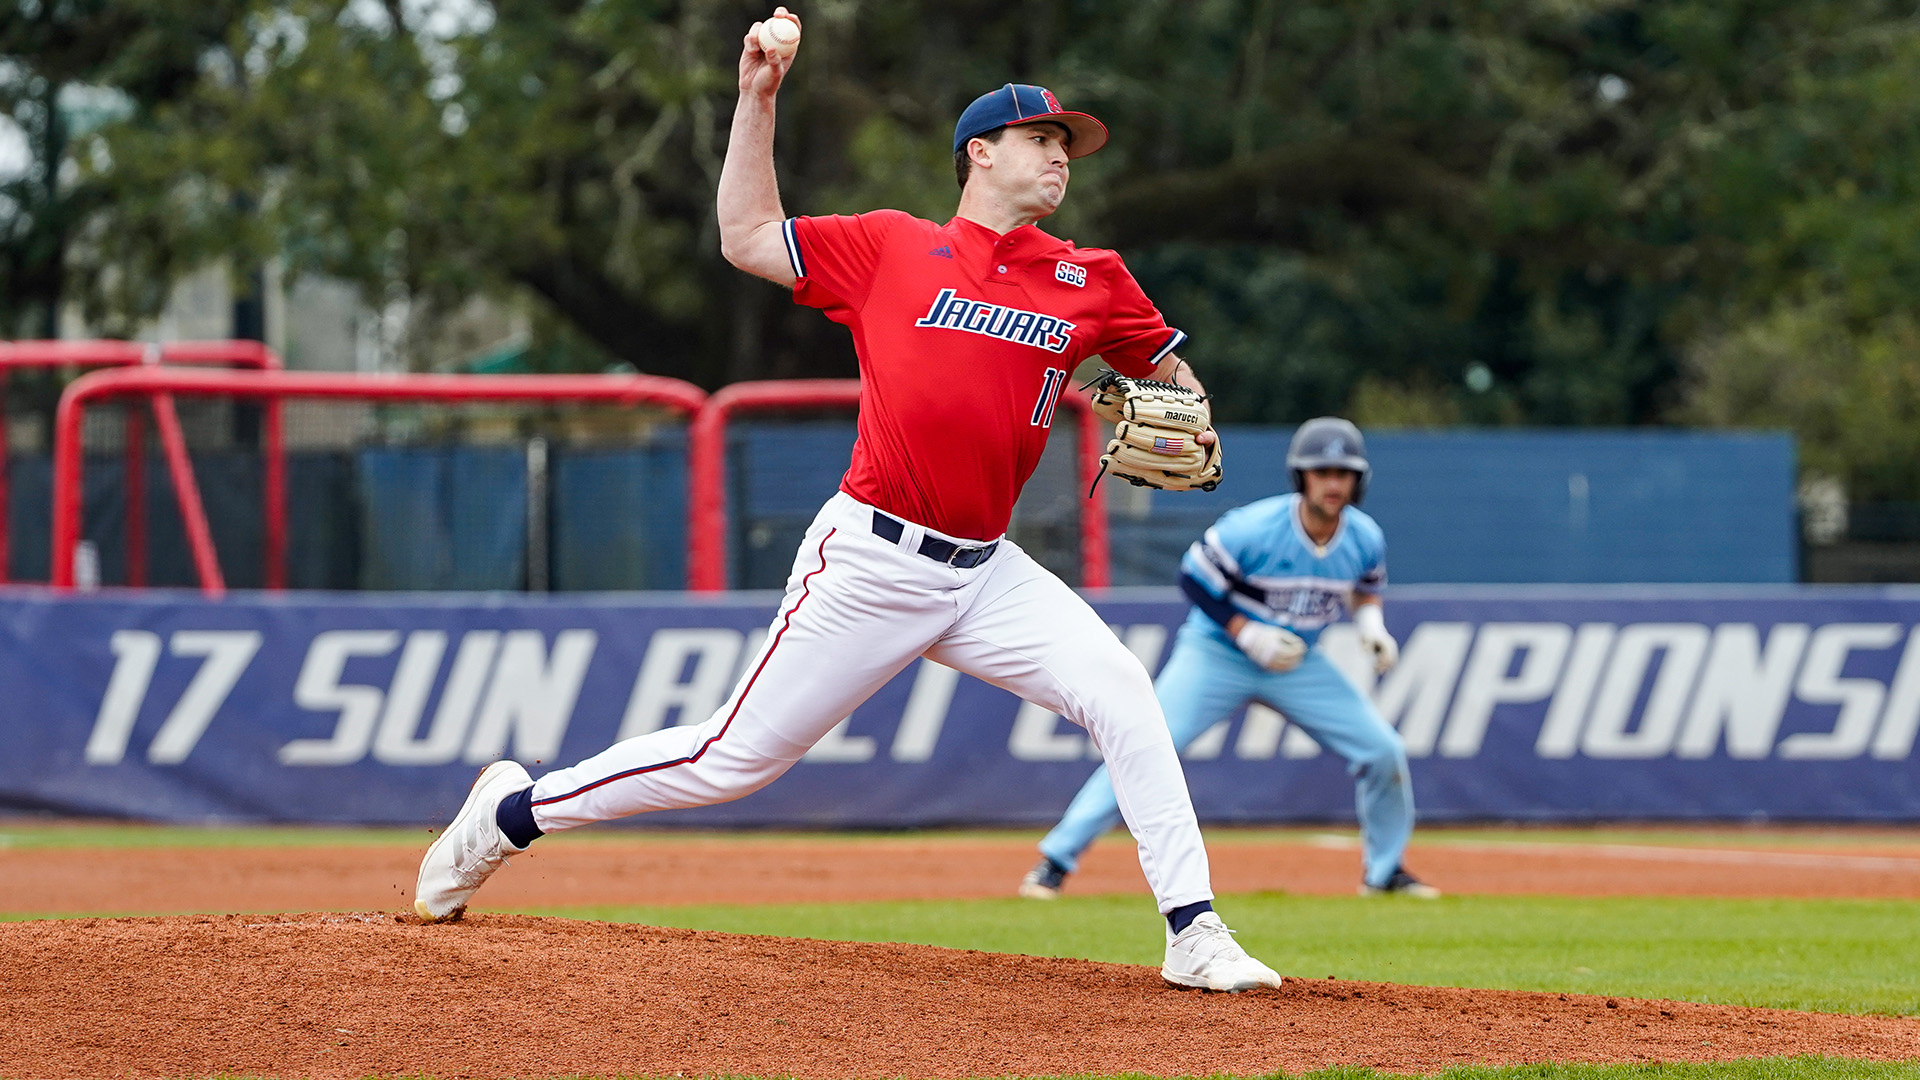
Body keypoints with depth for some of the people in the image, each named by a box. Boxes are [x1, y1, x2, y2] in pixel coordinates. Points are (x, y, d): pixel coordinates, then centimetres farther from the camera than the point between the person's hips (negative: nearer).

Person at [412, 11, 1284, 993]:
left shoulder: (1090, 281, 9)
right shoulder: (891, 248, 3)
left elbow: (1168, 367, 20)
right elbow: (747, 239, 6)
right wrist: (757, 102, 2)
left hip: (987, 573, 3)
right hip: (869, 561, -3)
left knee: (1120, 692, -16)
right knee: (738, 756, 0)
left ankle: (1194, 934, -13)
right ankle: (513, 812, 18)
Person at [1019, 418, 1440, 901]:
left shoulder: (1365, 539, -9)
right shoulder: (1254, 529, -25)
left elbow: (1366, 585, 13)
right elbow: (1195, 577, -15)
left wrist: (1370, 622, -8)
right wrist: (1245, 632, -23)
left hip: (1298, 663, 4)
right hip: (1215, 654, -4)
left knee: (1382, 752, -3)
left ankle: (1385, 870, 18)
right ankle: (1055, 861, -9)